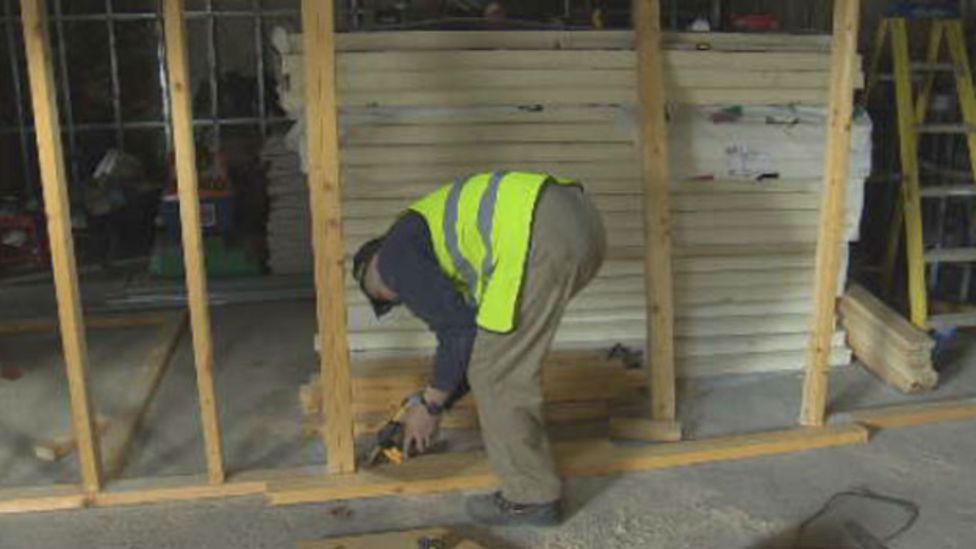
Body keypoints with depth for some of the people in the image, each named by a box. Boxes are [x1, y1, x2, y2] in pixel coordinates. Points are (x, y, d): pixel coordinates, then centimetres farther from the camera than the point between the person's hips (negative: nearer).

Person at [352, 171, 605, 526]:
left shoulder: (395, 255, 8)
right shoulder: (444, 252, 34)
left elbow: (457, 330, -1)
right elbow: (472, 331, 36)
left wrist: (430, 405, 12)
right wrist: (435, 404, 40)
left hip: (543, 232, -10)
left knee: (497, 371, 3)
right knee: (507, 357, 24)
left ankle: (531, 497, 14)